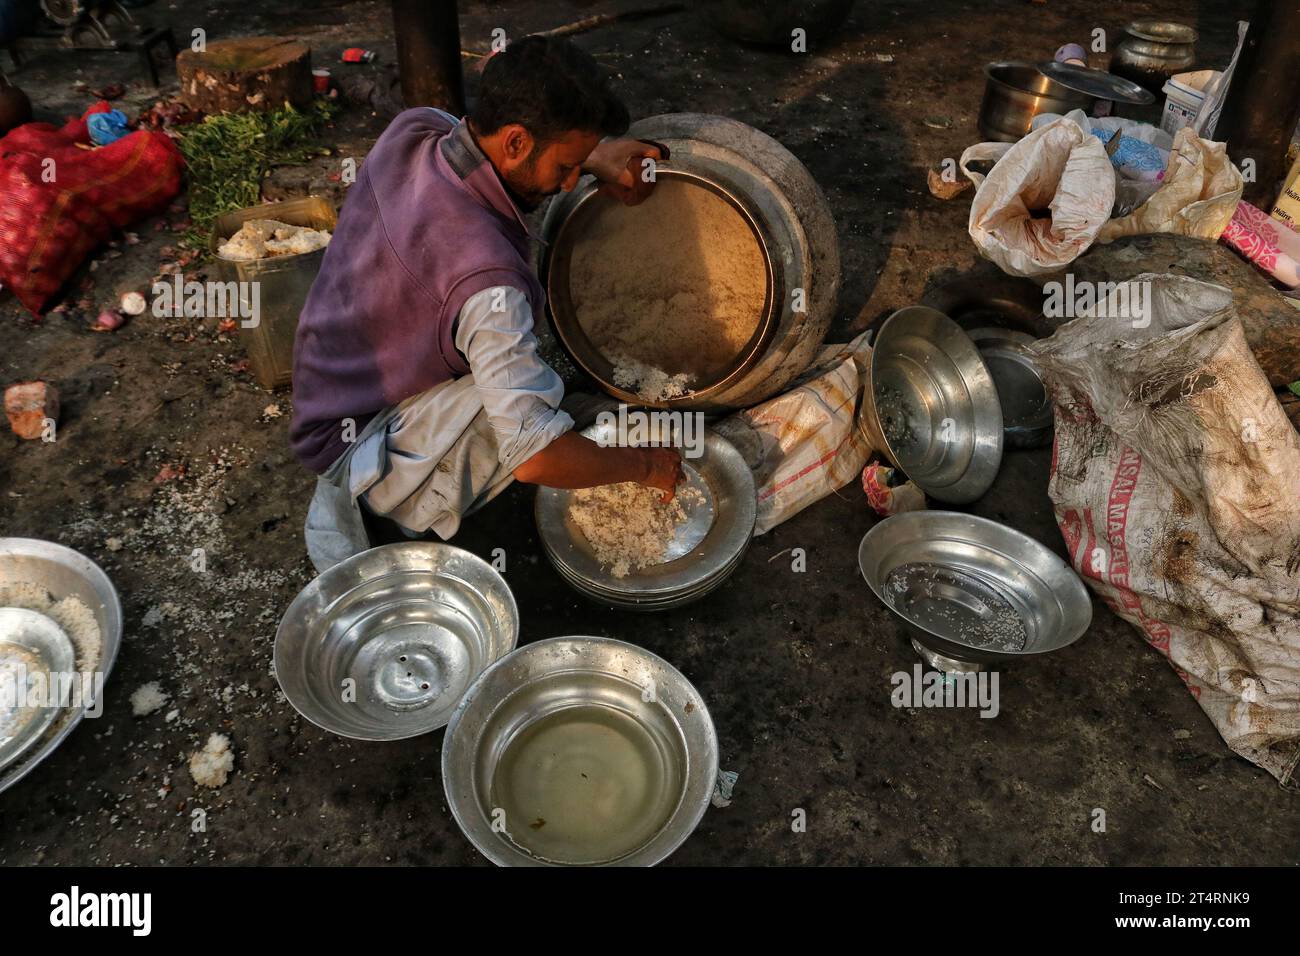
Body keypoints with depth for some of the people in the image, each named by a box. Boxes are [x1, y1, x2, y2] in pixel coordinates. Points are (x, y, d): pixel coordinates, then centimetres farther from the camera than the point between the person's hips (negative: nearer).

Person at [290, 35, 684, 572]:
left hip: (323, 390, 9)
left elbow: (480, 138, 13)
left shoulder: (411, 130, -13)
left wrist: (594, 156, -4)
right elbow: (535, 458, -36)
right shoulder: (485, 273, -35)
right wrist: (643, 466, -17)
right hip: (354, 444, -9)